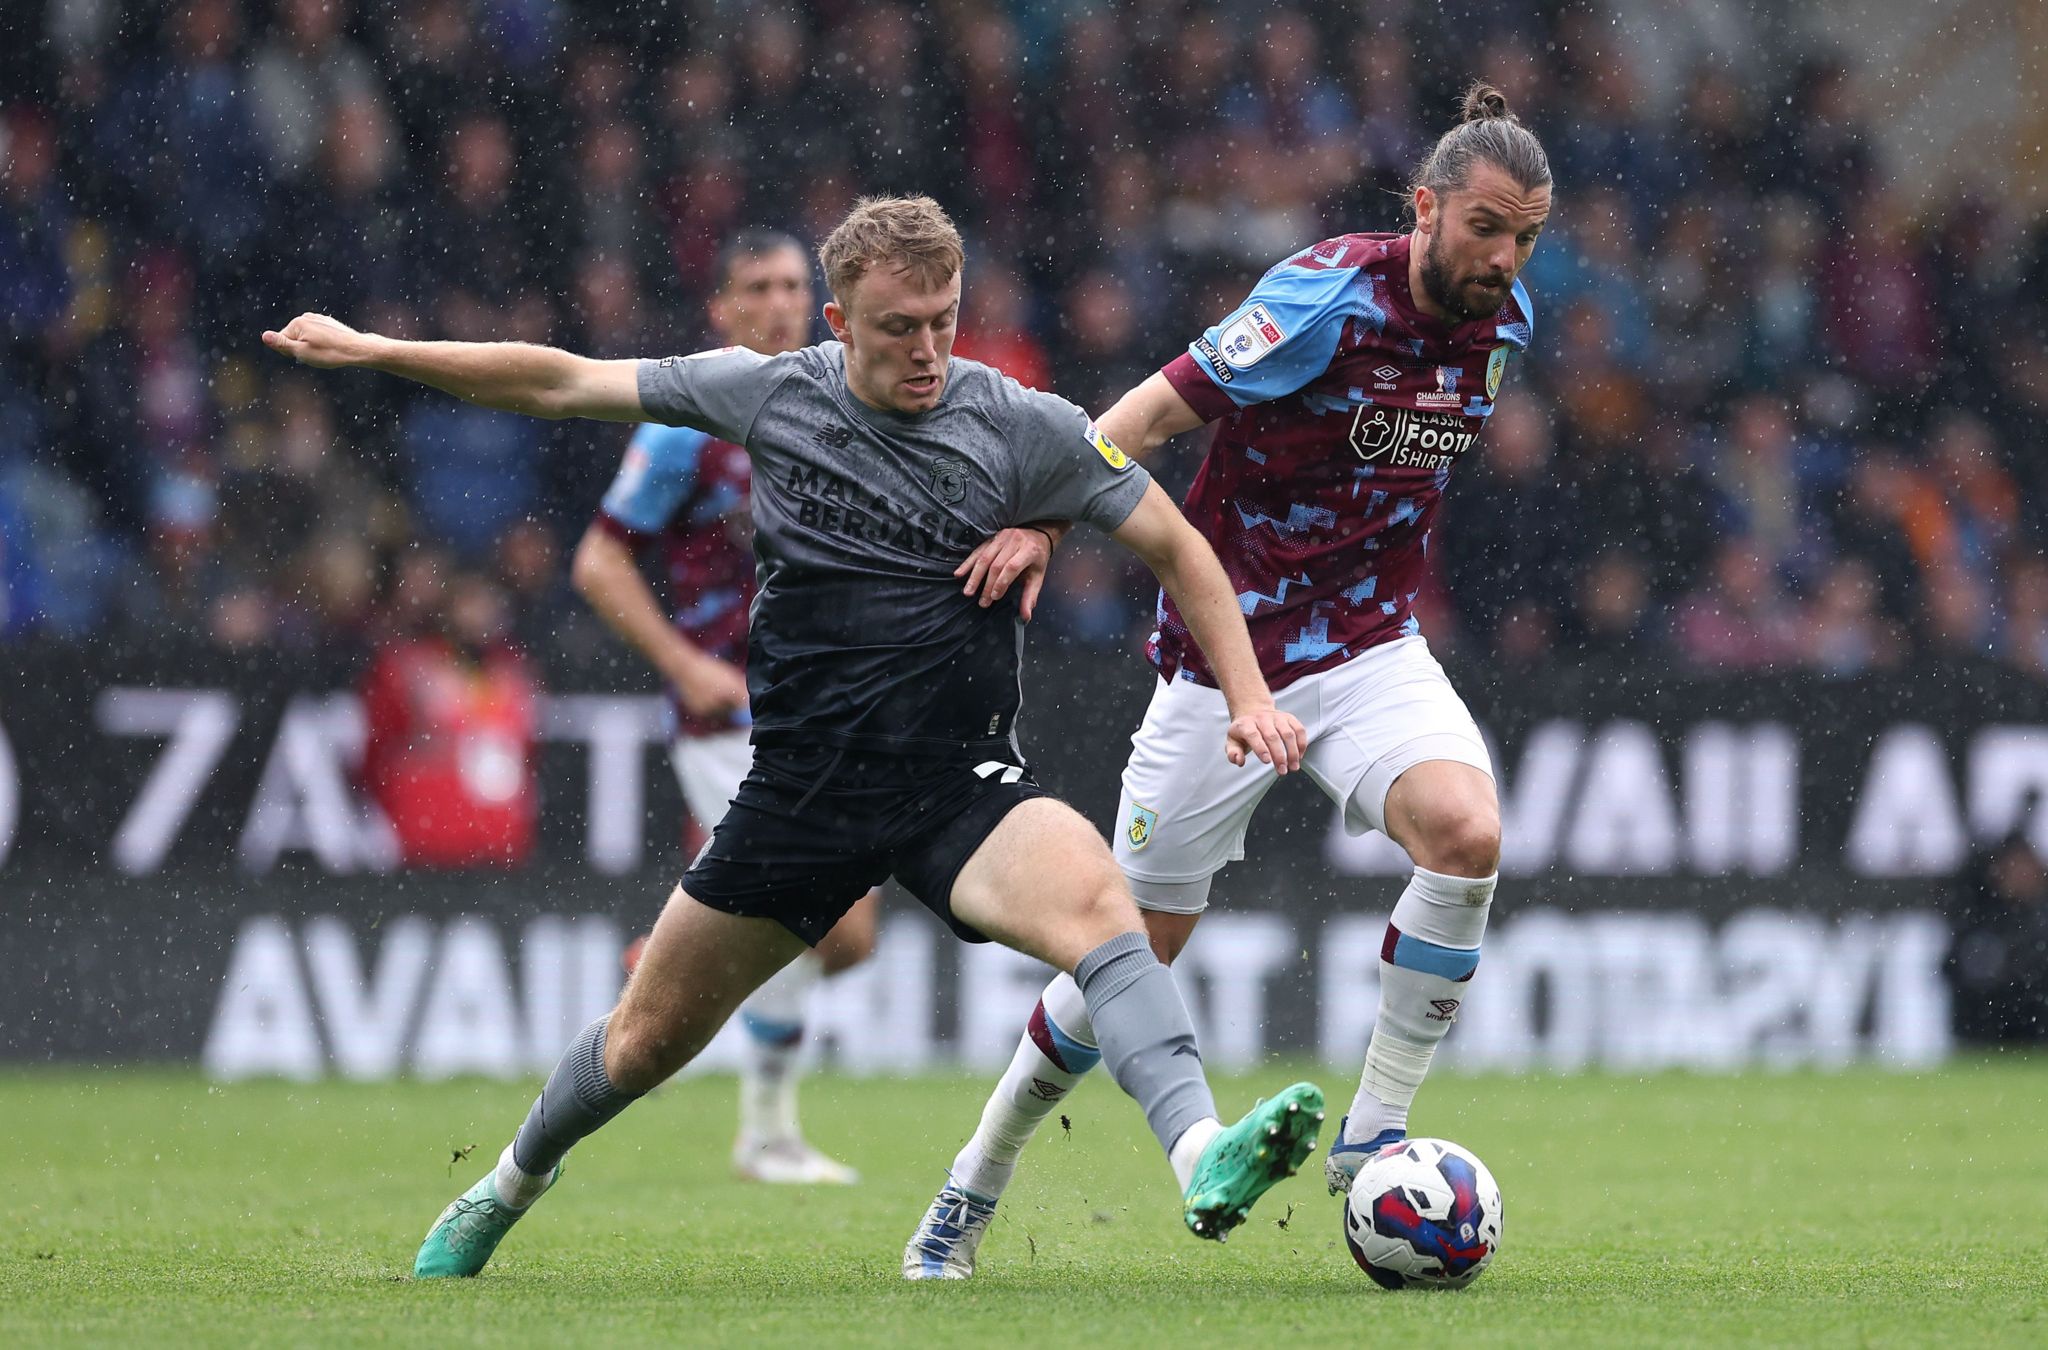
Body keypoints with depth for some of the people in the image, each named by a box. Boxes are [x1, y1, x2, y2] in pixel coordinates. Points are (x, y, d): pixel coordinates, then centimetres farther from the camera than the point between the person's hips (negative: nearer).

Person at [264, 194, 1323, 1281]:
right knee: (647, 1037, 11)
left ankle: (1203, 1162, -48)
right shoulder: (771, 393, -1)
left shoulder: (1024, 427, -6)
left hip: (958, 786, -2)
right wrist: (369, 351, 7)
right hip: (799, 780, 2)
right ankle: (504, 1193, 40)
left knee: (1093, 897, -33)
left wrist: (1247, 694, -7)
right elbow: (561, 384, 7)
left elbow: (1175, 547, 4)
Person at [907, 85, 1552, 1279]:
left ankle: (1372, 1136, -13)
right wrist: (1041, 521, -29)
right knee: (1147, 938, 3)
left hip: (1369, 645, 4)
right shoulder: (1333, 296, -19)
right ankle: (976, 1188, 24)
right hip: (1229, 652, -4)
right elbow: (1164, 408, -17)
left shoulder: (1504, 326, 0)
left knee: (1467, 831, -26)